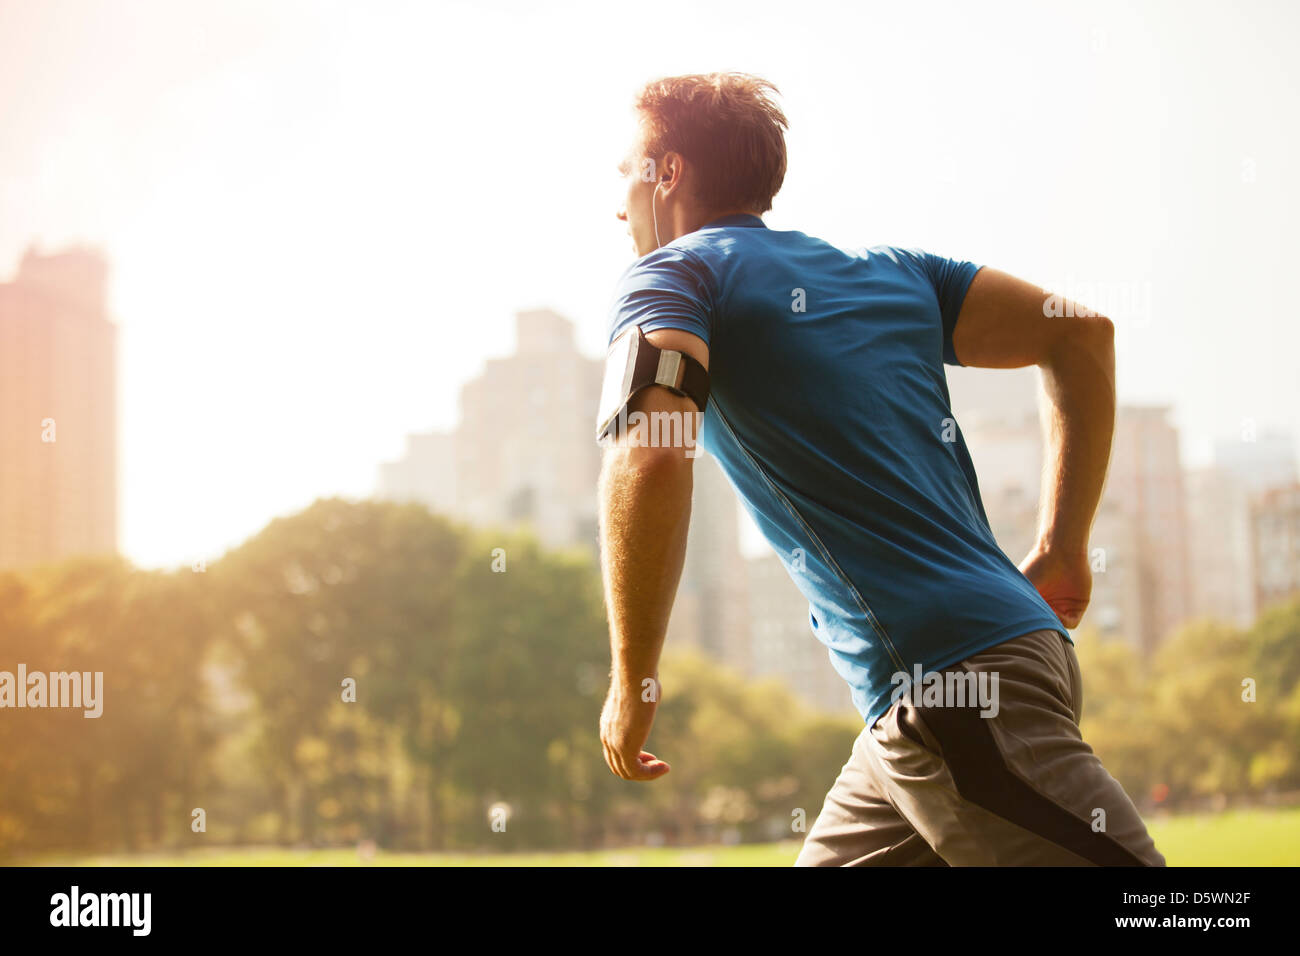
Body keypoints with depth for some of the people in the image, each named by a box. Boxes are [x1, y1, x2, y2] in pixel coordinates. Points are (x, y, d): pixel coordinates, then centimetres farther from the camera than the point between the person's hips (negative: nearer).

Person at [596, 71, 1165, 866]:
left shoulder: (669, 273, 1)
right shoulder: (889, 268, 21)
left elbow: (650, 459, -18)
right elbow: (1081, 333, 16)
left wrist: (632, 685, -9)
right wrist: (1061, 549, 17)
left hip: (947, 678, -8)